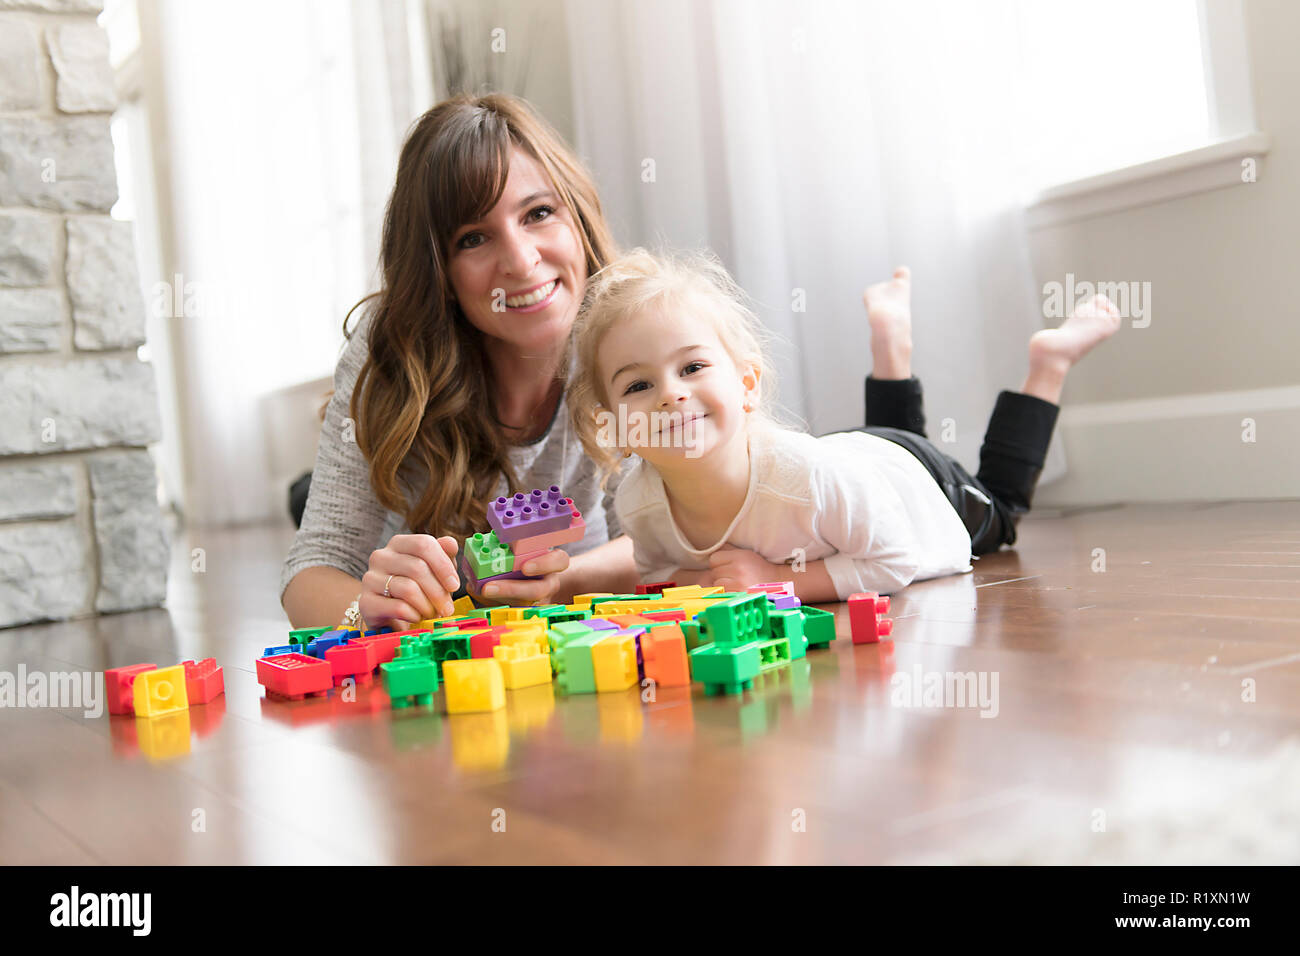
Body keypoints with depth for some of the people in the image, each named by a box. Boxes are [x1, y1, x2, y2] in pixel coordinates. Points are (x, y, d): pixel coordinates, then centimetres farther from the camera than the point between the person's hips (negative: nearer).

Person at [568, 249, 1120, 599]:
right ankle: (891, 339, 46)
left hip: (916, 475, -4)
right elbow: (656, 571, -11)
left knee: (997, 513, 32)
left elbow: (900, 561, -35)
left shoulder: (815, 474, -47)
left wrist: (782, 578, -42)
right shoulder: (637, 505, -33)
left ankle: (1049, 362, 38)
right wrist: (701, 581, -32)